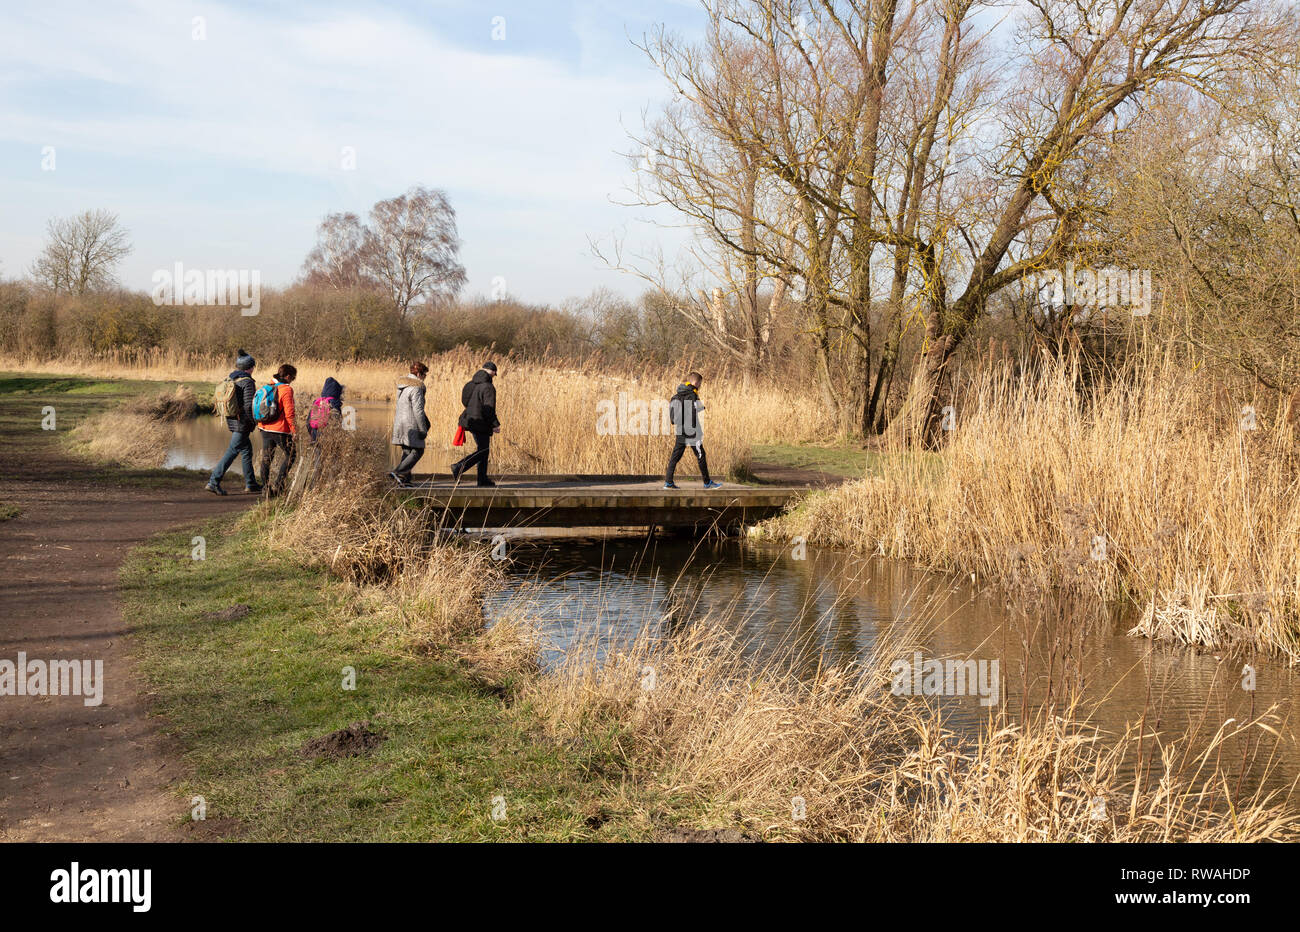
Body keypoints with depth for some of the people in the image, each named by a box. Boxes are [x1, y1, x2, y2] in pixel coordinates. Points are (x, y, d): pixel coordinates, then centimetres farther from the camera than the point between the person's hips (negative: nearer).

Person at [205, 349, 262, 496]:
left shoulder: (228, 379, 8)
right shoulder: (247, 382, -15)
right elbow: (248, 405, -20)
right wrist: (255, 421, -8)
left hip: (231, 421, 9)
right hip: (243, 423, -9)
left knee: (247, 451, 18)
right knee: (232, 452, -6)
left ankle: (250, 483, 25)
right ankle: (213, 482, -9)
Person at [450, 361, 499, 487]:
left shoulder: (471, 384, 9)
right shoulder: (488, 387, -16)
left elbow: (466, 402, 15)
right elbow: (489, 409, -19)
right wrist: (495, 425, -10)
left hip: (470, 420, 9)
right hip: (481, 423, -9)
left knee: (483, 450, 15)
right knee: (483, 450, -2)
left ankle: (483, 480, 15)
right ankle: (459, 467, -17)